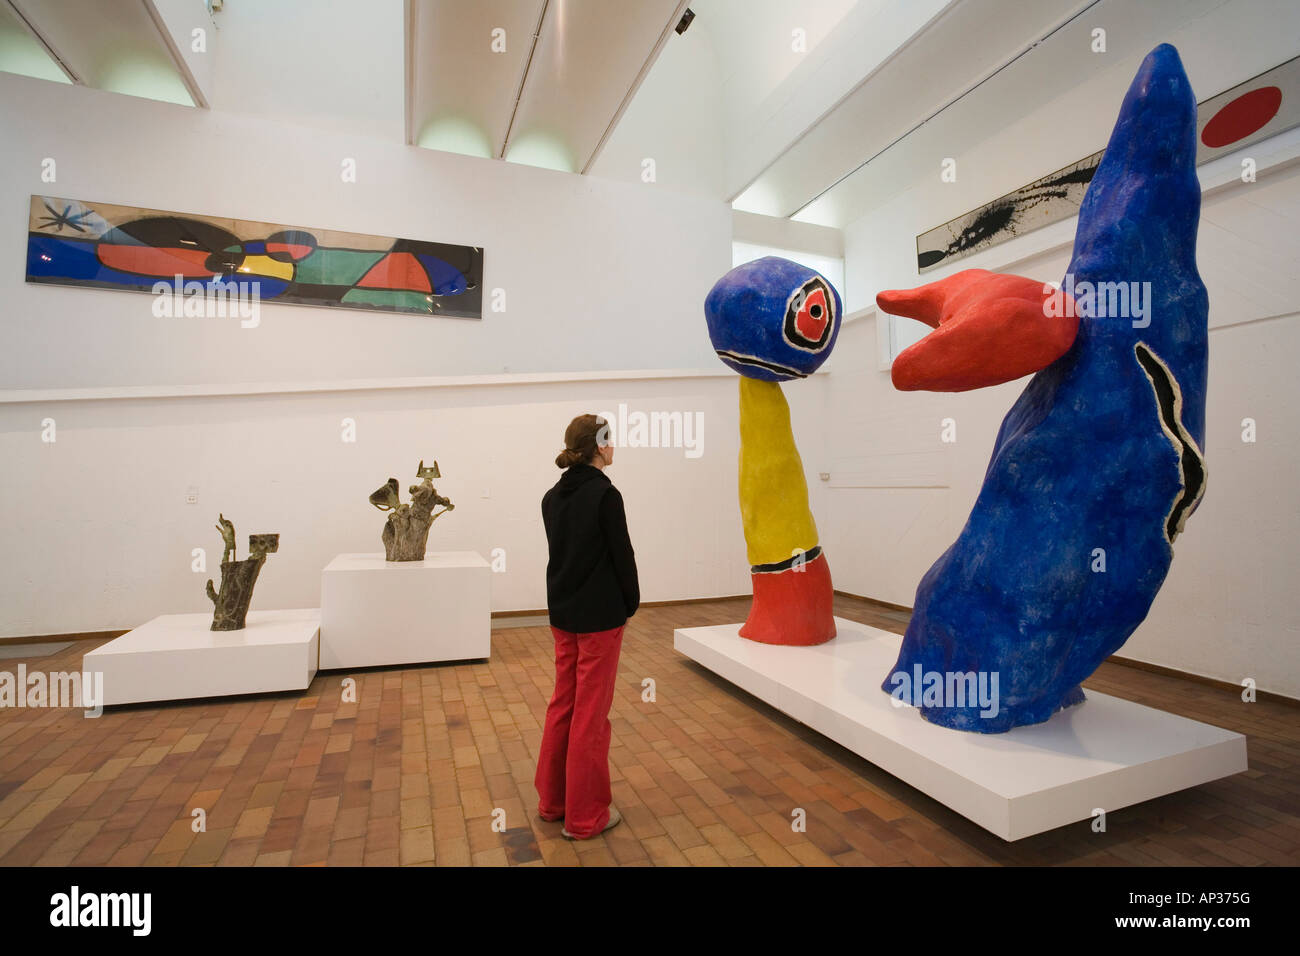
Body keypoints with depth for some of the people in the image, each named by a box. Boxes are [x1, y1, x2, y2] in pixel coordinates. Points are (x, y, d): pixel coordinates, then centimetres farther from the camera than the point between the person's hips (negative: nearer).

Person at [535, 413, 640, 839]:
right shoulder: (605, 494, -16)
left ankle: (553, 799, 32)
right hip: (599, 616, -7)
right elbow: (622, 554, -13)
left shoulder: (552, 497, 5)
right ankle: (585, 815, 19)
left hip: (562, 612, 7)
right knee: (591, 712, 4)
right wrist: (631, 603, 2)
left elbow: (560, 549, 10)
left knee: (563, 704, 18)